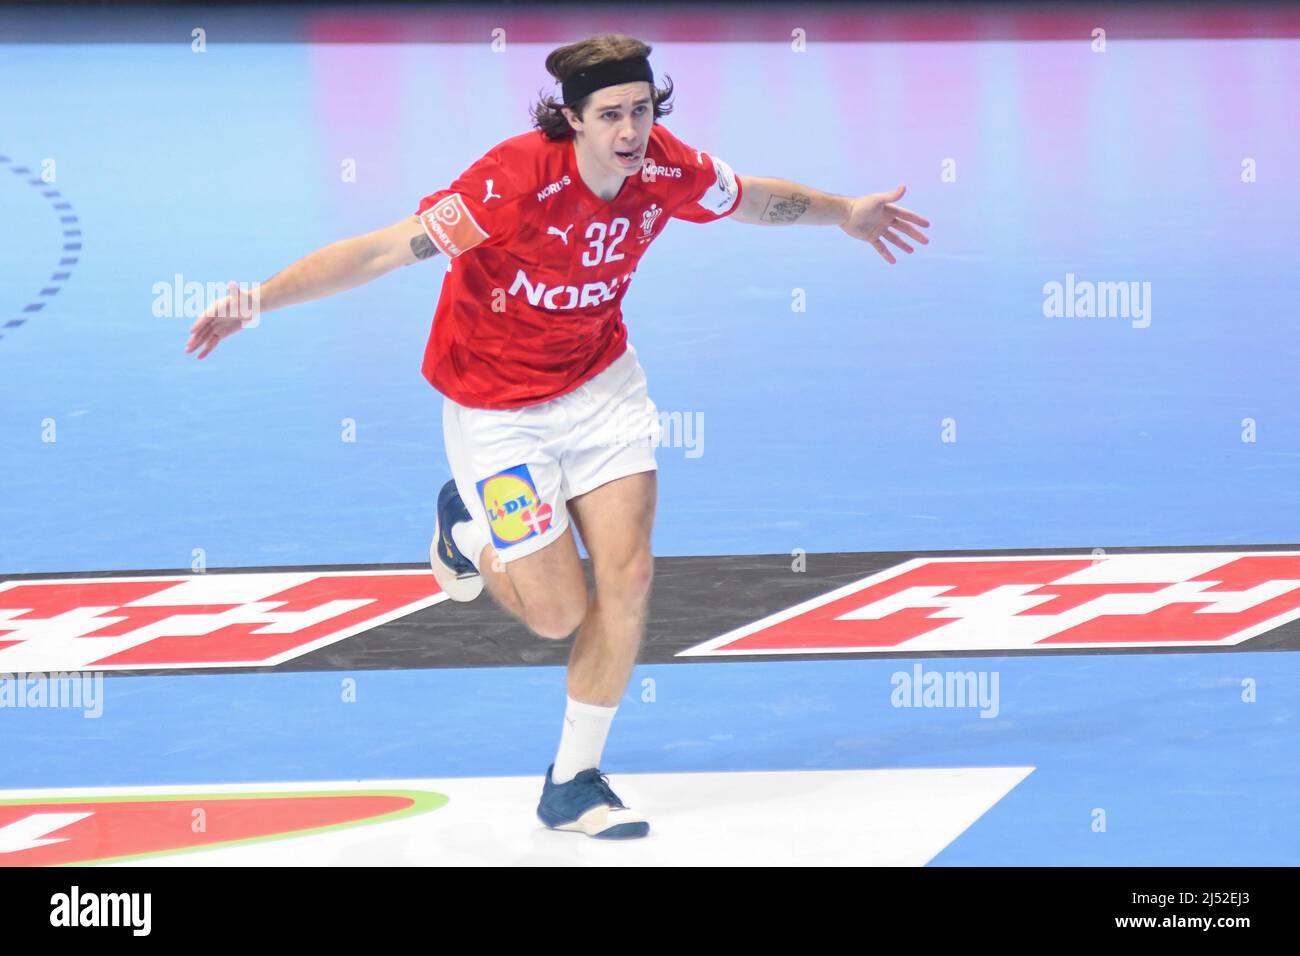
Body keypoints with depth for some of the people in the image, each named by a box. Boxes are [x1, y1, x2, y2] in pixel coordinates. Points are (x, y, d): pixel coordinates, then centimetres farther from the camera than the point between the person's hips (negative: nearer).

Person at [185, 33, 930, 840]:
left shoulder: (668, 169, -13)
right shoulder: (516, 181, -31)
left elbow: (753, 198, 11)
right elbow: (381, 251, -31)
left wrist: (843, 213, 23)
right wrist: (258, 300, -38)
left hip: (602, 384, 5)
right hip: (498, 410, -5)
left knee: (628, 574, -6)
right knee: (558, 612, -2)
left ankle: (574, 784, 13)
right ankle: (469, 528, 33)